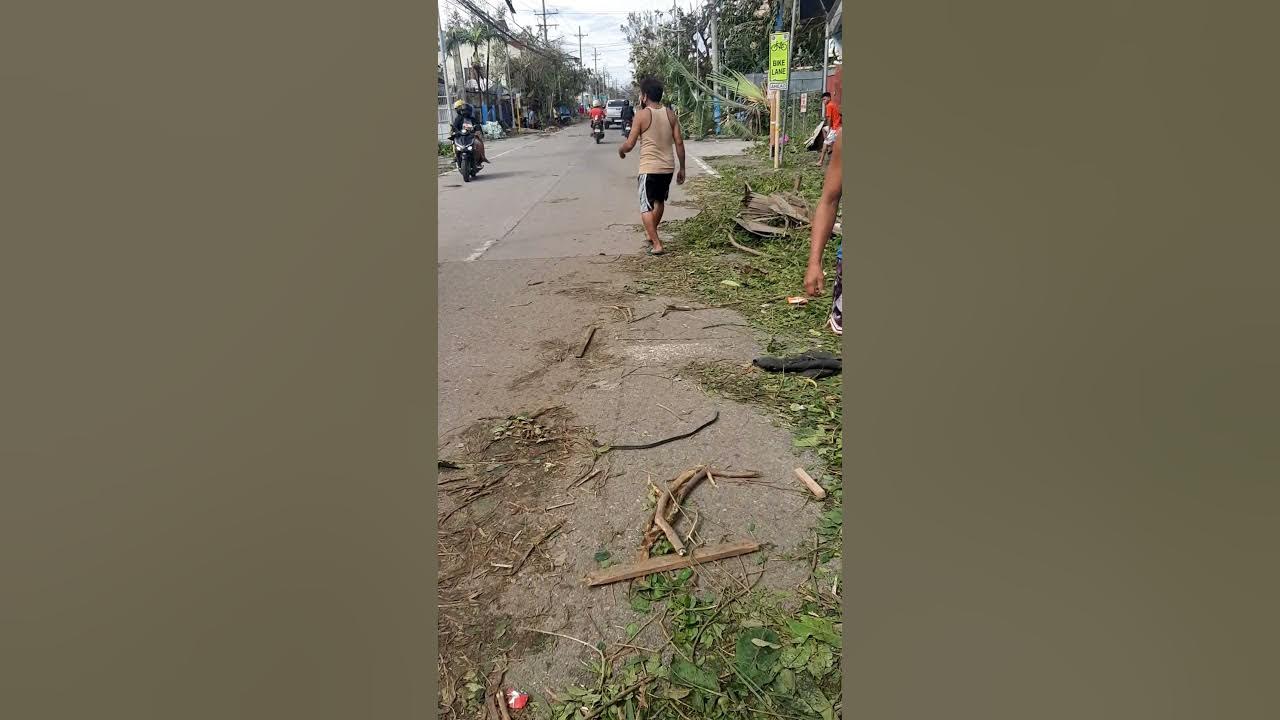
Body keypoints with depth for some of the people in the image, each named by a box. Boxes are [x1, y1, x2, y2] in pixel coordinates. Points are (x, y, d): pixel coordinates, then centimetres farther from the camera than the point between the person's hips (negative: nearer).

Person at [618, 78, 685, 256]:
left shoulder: (642, 115, -10)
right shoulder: (670, 114, 3)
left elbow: (630, 144, -10)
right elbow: (679, 143, 2)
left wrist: (621, 150, 13)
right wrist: (682, 168, 9)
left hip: (649, 168, -6)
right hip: (668, 167, 6)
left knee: (646, 207, 2)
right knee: (659, 201, 24)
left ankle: (656, 244, -7)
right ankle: (651, 234, 40)